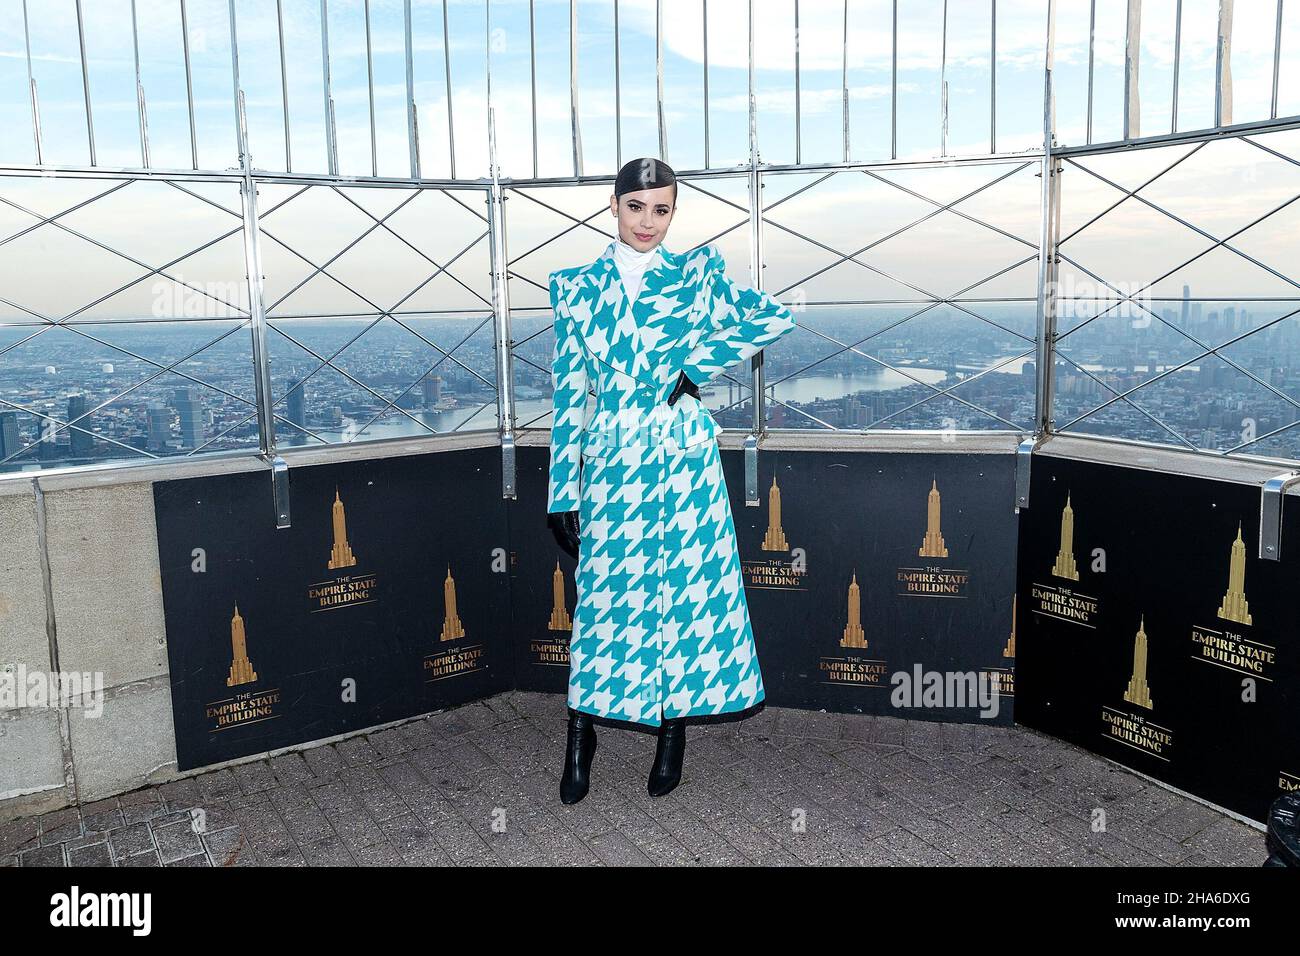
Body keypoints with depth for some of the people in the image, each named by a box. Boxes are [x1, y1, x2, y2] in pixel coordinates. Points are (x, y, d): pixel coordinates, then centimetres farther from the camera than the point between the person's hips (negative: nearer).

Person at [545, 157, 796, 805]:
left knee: (686, 590, 6)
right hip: (612, 461, 1)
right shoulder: (577, 287, 6)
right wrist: (562, 491, 2)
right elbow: (567, 391, 5)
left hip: (685, 458, 0)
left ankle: (673, 731, 24)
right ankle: (581, 739, 22)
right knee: (603, 595, 5)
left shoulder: (696, 273, 4)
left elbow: (776, 316, -4)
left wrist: (698, 363, -10)